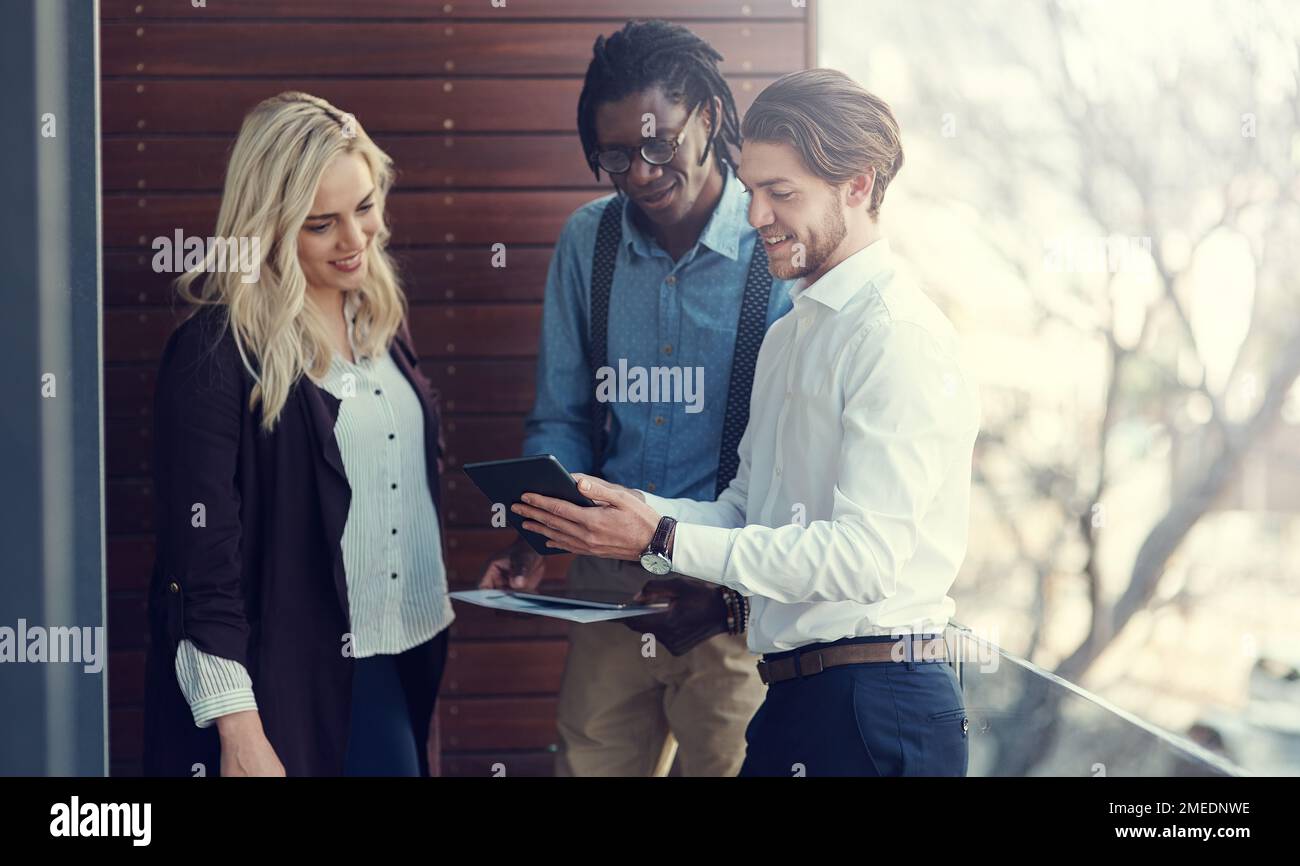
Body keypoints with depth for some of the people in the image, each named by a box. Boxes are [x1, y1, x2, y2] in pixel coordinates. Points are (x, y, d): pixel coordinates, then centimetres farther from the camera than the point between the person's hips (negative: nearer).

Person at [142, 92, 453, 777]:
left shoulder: (381, 316, 8)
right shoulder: (214, 353, -14)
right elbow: (201, 560, -16)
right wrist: (239, 733, -19)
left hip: (399, 666, 6)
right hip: (281, 687, -6)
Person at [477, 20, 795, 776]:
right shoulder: (588, 241, 4)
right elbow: (562, 420, 9)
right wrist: (535, 541, -6)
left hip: (731, 599, -4)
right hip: (608, 585, 4)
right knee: (588, 762, 10)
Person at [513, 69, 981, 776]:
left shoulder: (899, 336, -13)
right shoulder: (786, 337, 18)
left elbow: (867, 554, -21)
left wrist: (665, 539, -19)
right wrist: (633, 511, -2)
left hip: (871, 716, -8)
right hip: (793, 698, 8)